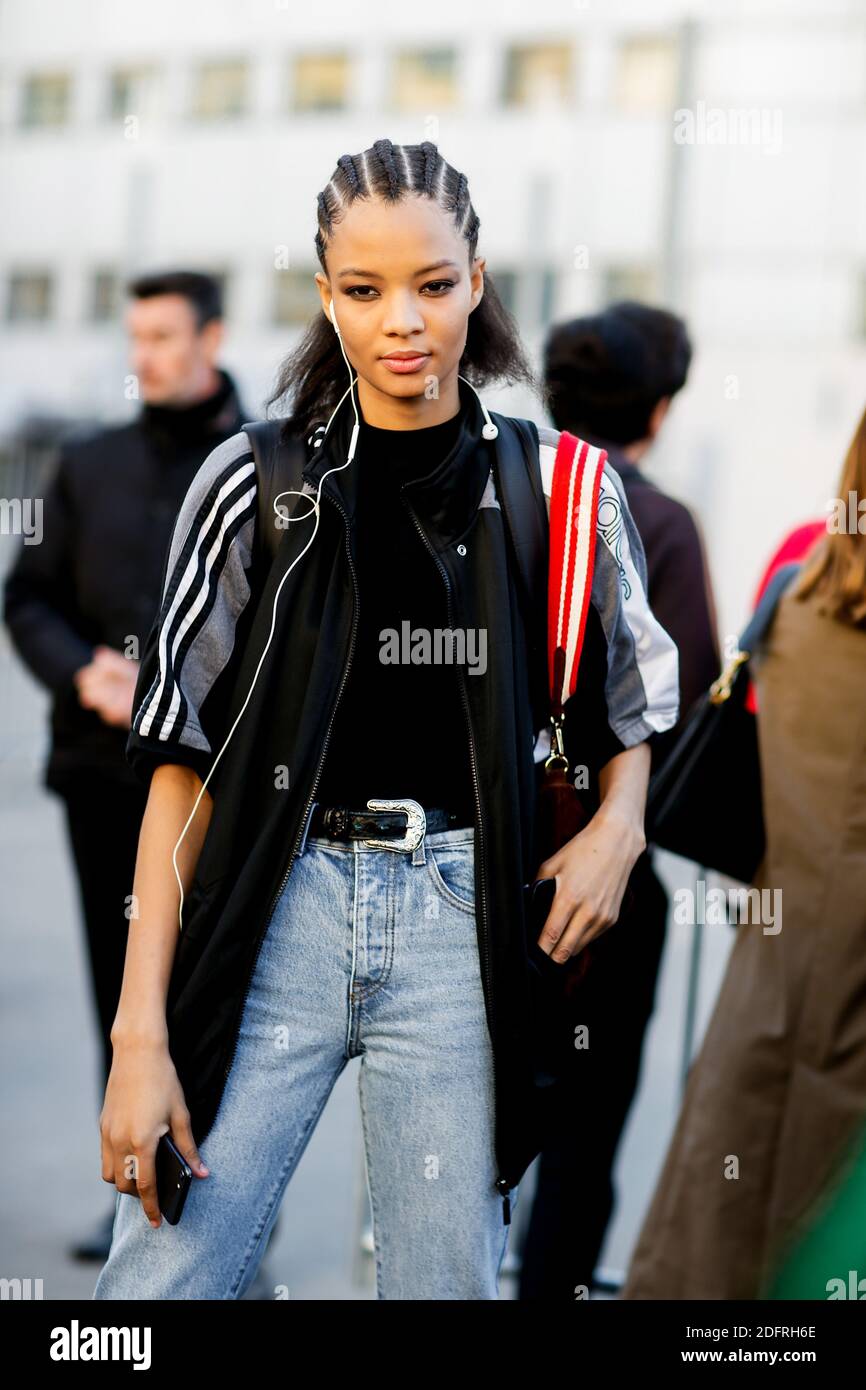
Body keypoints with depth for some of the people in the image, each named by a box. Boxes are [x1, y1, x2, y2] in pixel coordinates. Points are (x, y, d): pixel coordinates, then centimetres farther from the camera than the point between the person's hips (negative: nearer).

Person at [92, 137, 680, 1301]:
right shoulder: (253, 485, 1)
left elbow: (640, 694, 20)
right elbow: (180, 758, -1)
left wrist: (616, 829, -2)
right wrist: (141, 1031, -7)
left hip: (467, 927, 1)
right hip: (277, 910, 0)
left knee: (447, 1280, 8)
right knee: (161, 1280, -3)